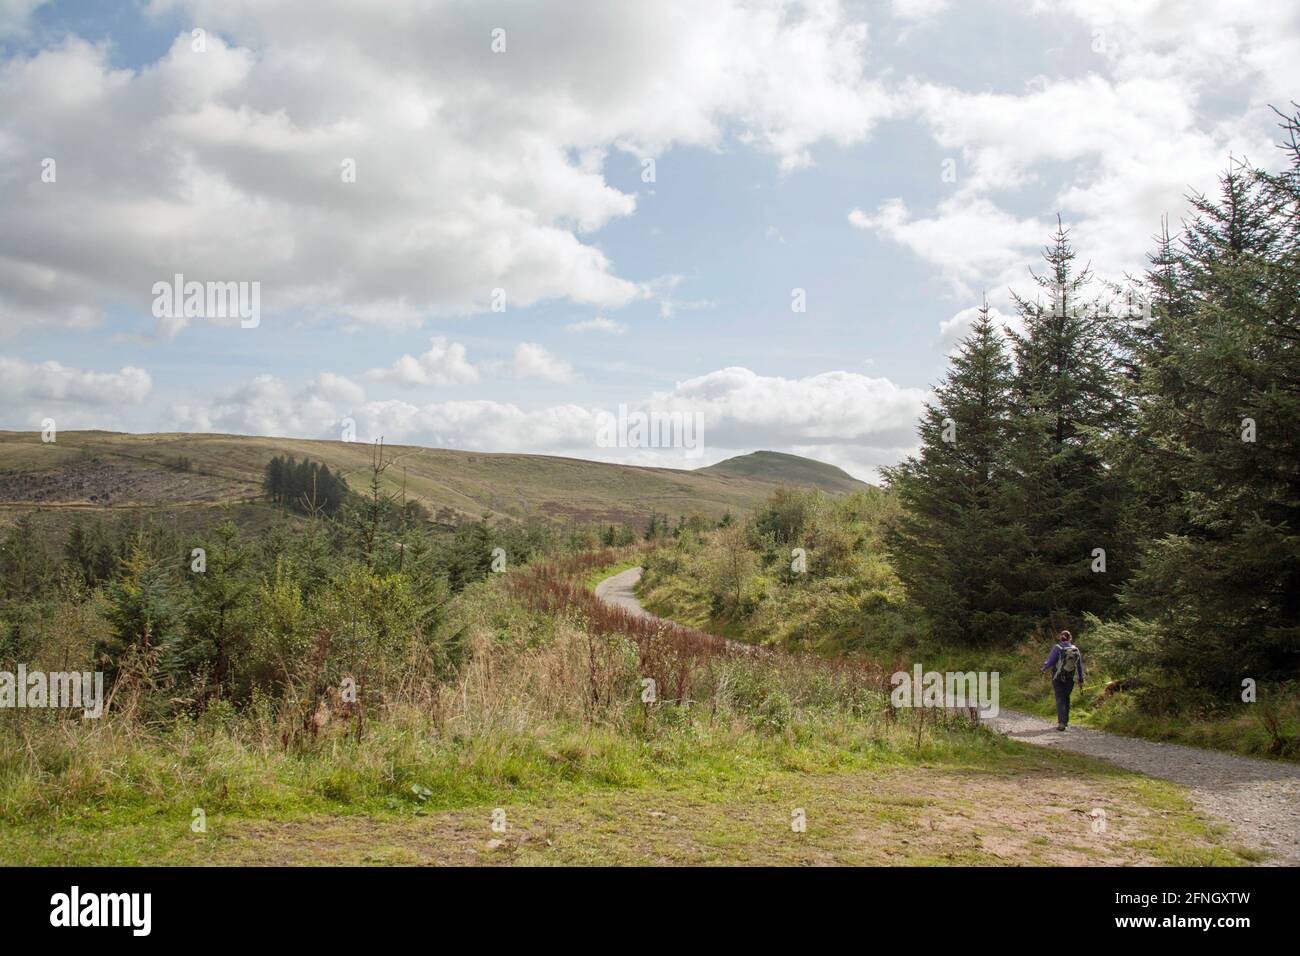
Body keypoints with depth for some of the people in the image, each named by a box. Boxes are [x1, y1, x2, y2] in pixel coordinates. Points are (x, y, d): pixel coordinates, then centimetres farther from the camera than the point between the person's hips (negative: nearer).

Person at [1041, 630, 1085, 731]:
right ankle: (1066, 720, 29)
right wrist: (1081, 680, 15)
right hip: (1070, 678, 4)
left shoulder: (1057, 648, -14)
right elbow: (1079, 666, 6)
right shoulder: (1076, 650, -1)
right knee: (1066, 698, 20)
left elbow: (1050, 662, -13)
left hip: (1058, 678, -4)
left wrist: (1044, 669, 8)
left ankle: (1061, 723, -10)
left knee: (1060, 699, 0)